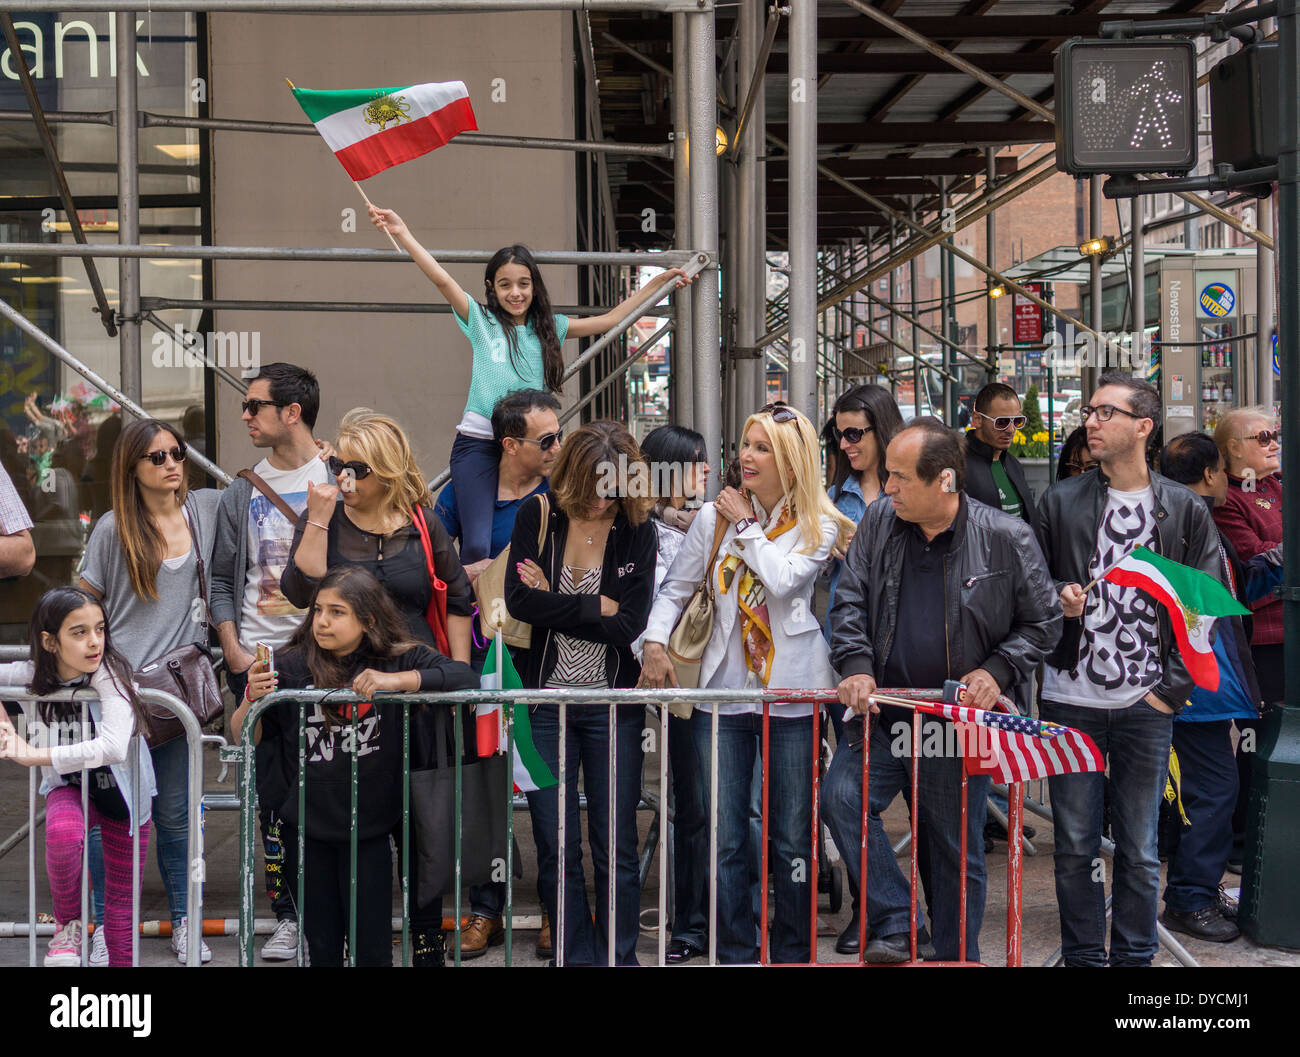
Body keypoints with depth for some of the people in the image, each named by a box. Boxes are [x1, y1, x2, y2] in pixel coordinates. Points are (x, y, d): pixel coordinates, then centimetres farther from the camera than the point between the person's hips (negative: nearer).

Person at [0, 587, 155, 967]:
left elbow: (113, 748, -40)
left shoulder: (109, 675, -27)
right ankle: (68, 925, -11)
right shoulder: (31, 676, -16)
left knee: (121, 900, 5)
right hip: (69, 786, 1)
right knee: (63, 832, -34)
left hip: (122, 790, -1)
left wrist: (33, 755, -38)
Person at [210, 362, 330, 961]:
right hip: (257, 661, 3)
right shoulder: (242, 491, 11)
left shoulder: (339, 480, 1)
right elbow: (223, 579, 14)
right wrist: (234, 650, 2)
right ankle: (286, 916, 10)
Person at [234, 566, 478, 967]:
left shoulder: (395, 659, -5)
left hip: (369, 826, -1)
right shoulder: (292, 666, -4)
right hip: (308, 826, 1)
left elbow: (465, 677, -16)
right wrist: (252, 697, -20)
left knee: (372, 944, 6)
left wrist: (395, 680, -25)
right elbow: (245, 738, 1)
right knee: (321, 944, 13)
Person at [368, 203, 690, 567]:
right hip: (479, 443, -3)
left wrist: (659, 281, 17)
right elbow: (440, 278, -5)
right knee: (477, 546, -16)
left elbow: (611, 319, 17)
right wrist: (402, 234, -14)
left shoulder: (549, 329, 14)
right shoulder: (481, 321, 5)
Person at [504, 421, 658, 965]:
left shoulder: (637, 531, -3)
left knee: (616, 849, 5)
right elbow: (519, 599, -12)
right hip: (546, 700, 1)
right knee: (556, 849, 6)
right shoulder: (538, 517, 0)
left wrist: (553, 603, -10)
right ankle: (580, 957, 18)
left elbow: (629, 625, -12)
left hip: (613, 706, -1)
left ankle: (620, 956, 18)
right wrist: (595, 606, -12)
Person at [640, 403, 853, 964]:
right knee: (725, 840, 3)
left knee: (793, 839, 6)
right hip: (723, 692, 2)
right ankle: (735, 954, 15)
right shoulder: (713, 517, 7)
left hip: (793, 696, -2)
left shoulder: (818, 526, 0)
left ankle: (792, 952, 20)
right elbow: (675, 587, 13)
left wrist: (747, 525, -6)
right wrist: (655, 641, -1)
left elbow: (782, 579, -17)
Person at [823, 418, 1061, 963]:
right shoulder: (879, 520, 1)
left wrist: (996, 671, -12)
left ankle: (957, 957, 26)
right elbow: (850, 602, 6)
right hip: (884, 713, 3)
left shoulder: (1006, 538, -8)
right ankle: (894, 927, -5)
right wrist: (856, 664, -10)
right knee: (841, 796, -19)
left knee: (956, 852, 7)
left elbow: (1043, 622, 2)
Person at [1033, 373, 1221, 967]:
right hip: (1072, 700, 1)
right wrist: (1057, 598, -12)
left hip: (1147, 703, 0)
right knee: (1075, 845, 6)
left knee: (1139, 850, 6)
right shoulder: (1059, 503, 4)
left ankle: (1135, 957, 20)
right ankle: (1083, 956, 19)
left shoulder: (1186, 510, 3)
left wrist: (1174, 687, -4)